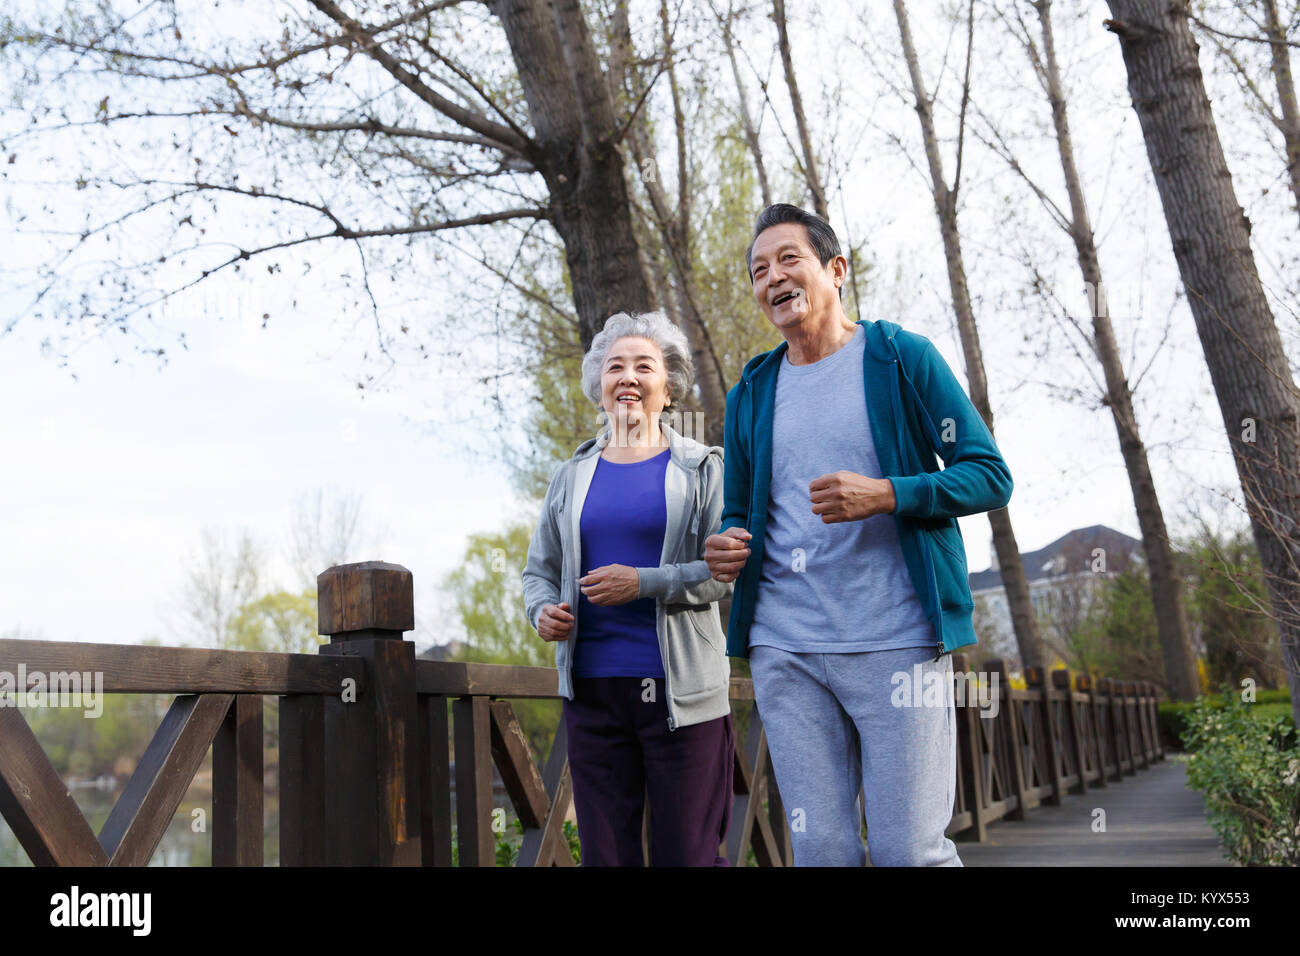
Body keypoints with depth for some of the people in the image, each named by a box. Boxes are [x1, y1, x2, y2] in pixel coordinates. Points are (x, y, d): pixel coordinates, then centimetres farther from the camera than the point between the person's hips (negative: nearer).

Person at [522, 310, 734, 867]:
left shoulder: (702, 468, 4)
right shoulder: (573, 476, 14)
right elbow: (539, 569, 20)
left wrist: (645, 582, -15)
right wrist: (543, 610, -2)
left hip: (682, 690, -3)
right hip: (592, 688, 3)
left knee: (688, 855, -1)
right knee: (604, 855, 6)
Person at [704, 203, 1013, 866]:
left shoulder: (902, 359, 2)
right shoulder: (750, 394, 14)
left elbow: (991, 476, -1)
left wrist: (886, 495, -17)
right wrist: (727, 547, -3)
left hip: (896, 640, -4)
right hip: (783, 649, 4)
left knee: (908, 849, -3)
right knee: (820, 848, 7)